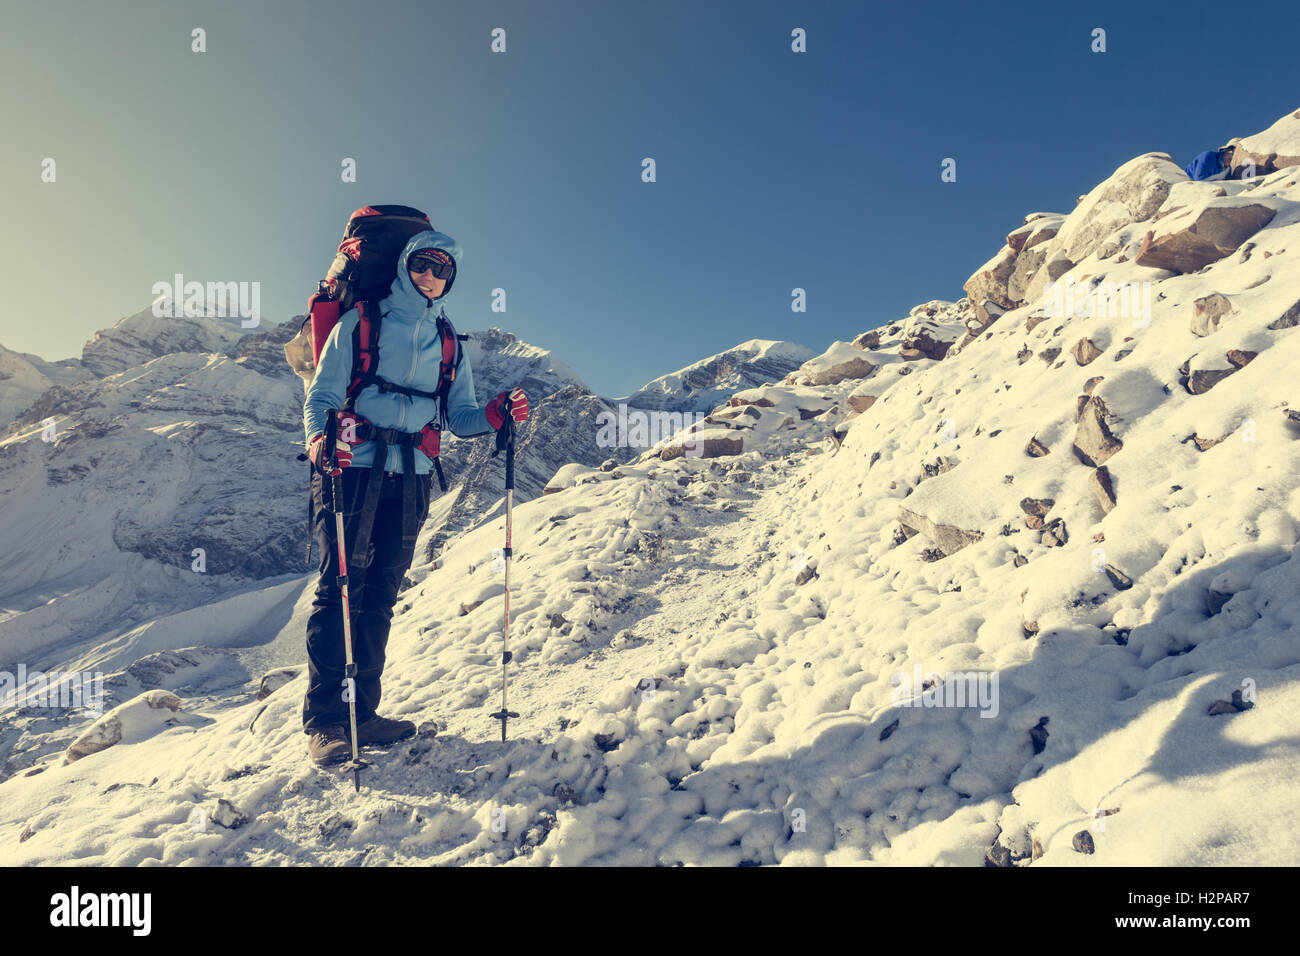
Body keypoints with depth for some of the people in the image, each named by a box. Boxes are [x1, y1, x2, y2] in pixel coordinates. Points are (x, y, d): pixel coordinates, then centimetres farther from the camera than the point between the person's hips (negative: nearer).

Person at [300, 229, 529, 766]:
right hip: (350, 469, -3)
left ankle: (361, 713, 12)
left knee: (380, 594, 5)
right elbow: (321, 395, 0)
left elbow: (459, 416, 11)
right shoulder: (359, 323, 7)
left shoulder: (448, 343, 17)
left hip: (410, 479, 4)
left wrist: (494, 416, -10)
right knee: (340, 589, -8)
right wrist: (319, 439, -21)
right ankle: (324, 721, -1)